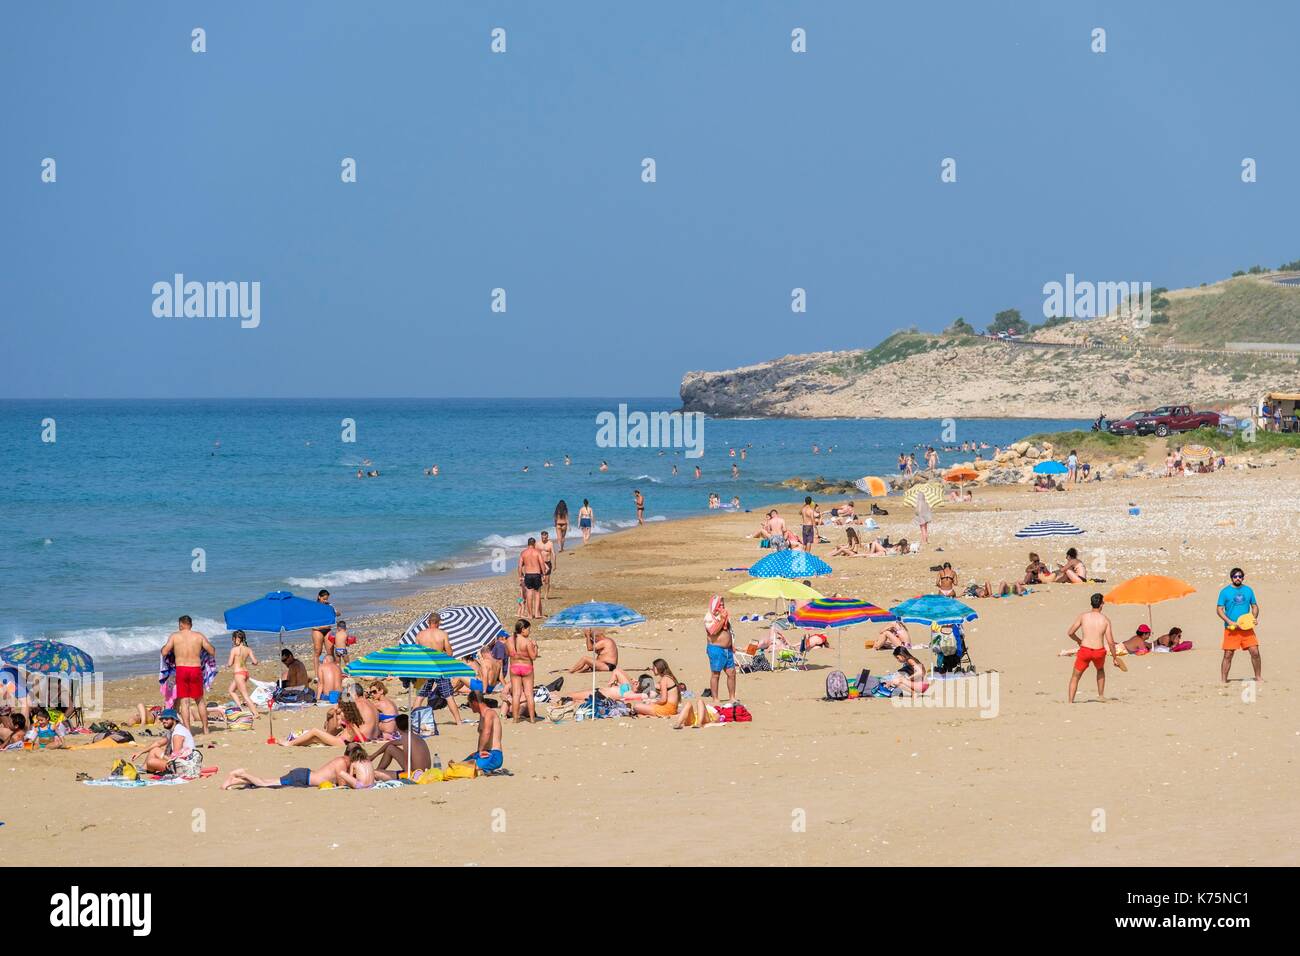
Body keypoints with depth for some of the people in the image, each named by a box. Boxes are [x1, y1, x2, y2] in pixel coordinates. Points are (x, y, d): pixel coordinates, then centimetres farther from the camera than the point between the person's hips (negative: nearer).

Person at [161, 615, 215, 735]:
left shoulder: (175, 636, 0)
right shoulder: (199, 636, 4)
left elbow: (164, 652, -2)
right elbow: (212, 652, 5)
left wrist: (165, 646, 20)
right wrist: (207, 643, 25)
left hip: (181, 670, -2)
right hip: (196, 669, 2)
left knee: (184, 701, 1)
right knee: (199, 700, 15)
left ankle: (187, 729, -7)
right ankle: (205, 728, 18)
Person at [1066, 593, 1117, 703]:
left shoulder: (1083, 616, 1)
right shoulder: (1105, 619, 0)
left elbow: (1070, 633, 3)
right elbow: (1110, 642, -1)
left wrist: (1078, 640, 24)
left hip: (1084, 650, -1)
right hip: (1099, 651, 1)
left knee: (1075, 676, 14)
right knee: (1100, 670, 34)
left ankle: (1070, 701, 4)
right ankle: (1101, 695, 35)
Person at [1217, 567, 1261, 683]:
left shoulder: (1248, 590, 10)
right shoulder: (1225, 592, 0)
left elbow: (1255, 606, 17)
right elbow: (1219, 609, -2)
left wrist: (1254, 618, -3)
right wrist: (1230, 622, -14)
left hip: (1247, 627, 3)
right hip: (1231, 629, -3)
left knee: (1255, 652, -3)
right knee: (1228, 655, -2)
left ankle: (1258, 677, 11)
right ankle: (1223, 680, 4)